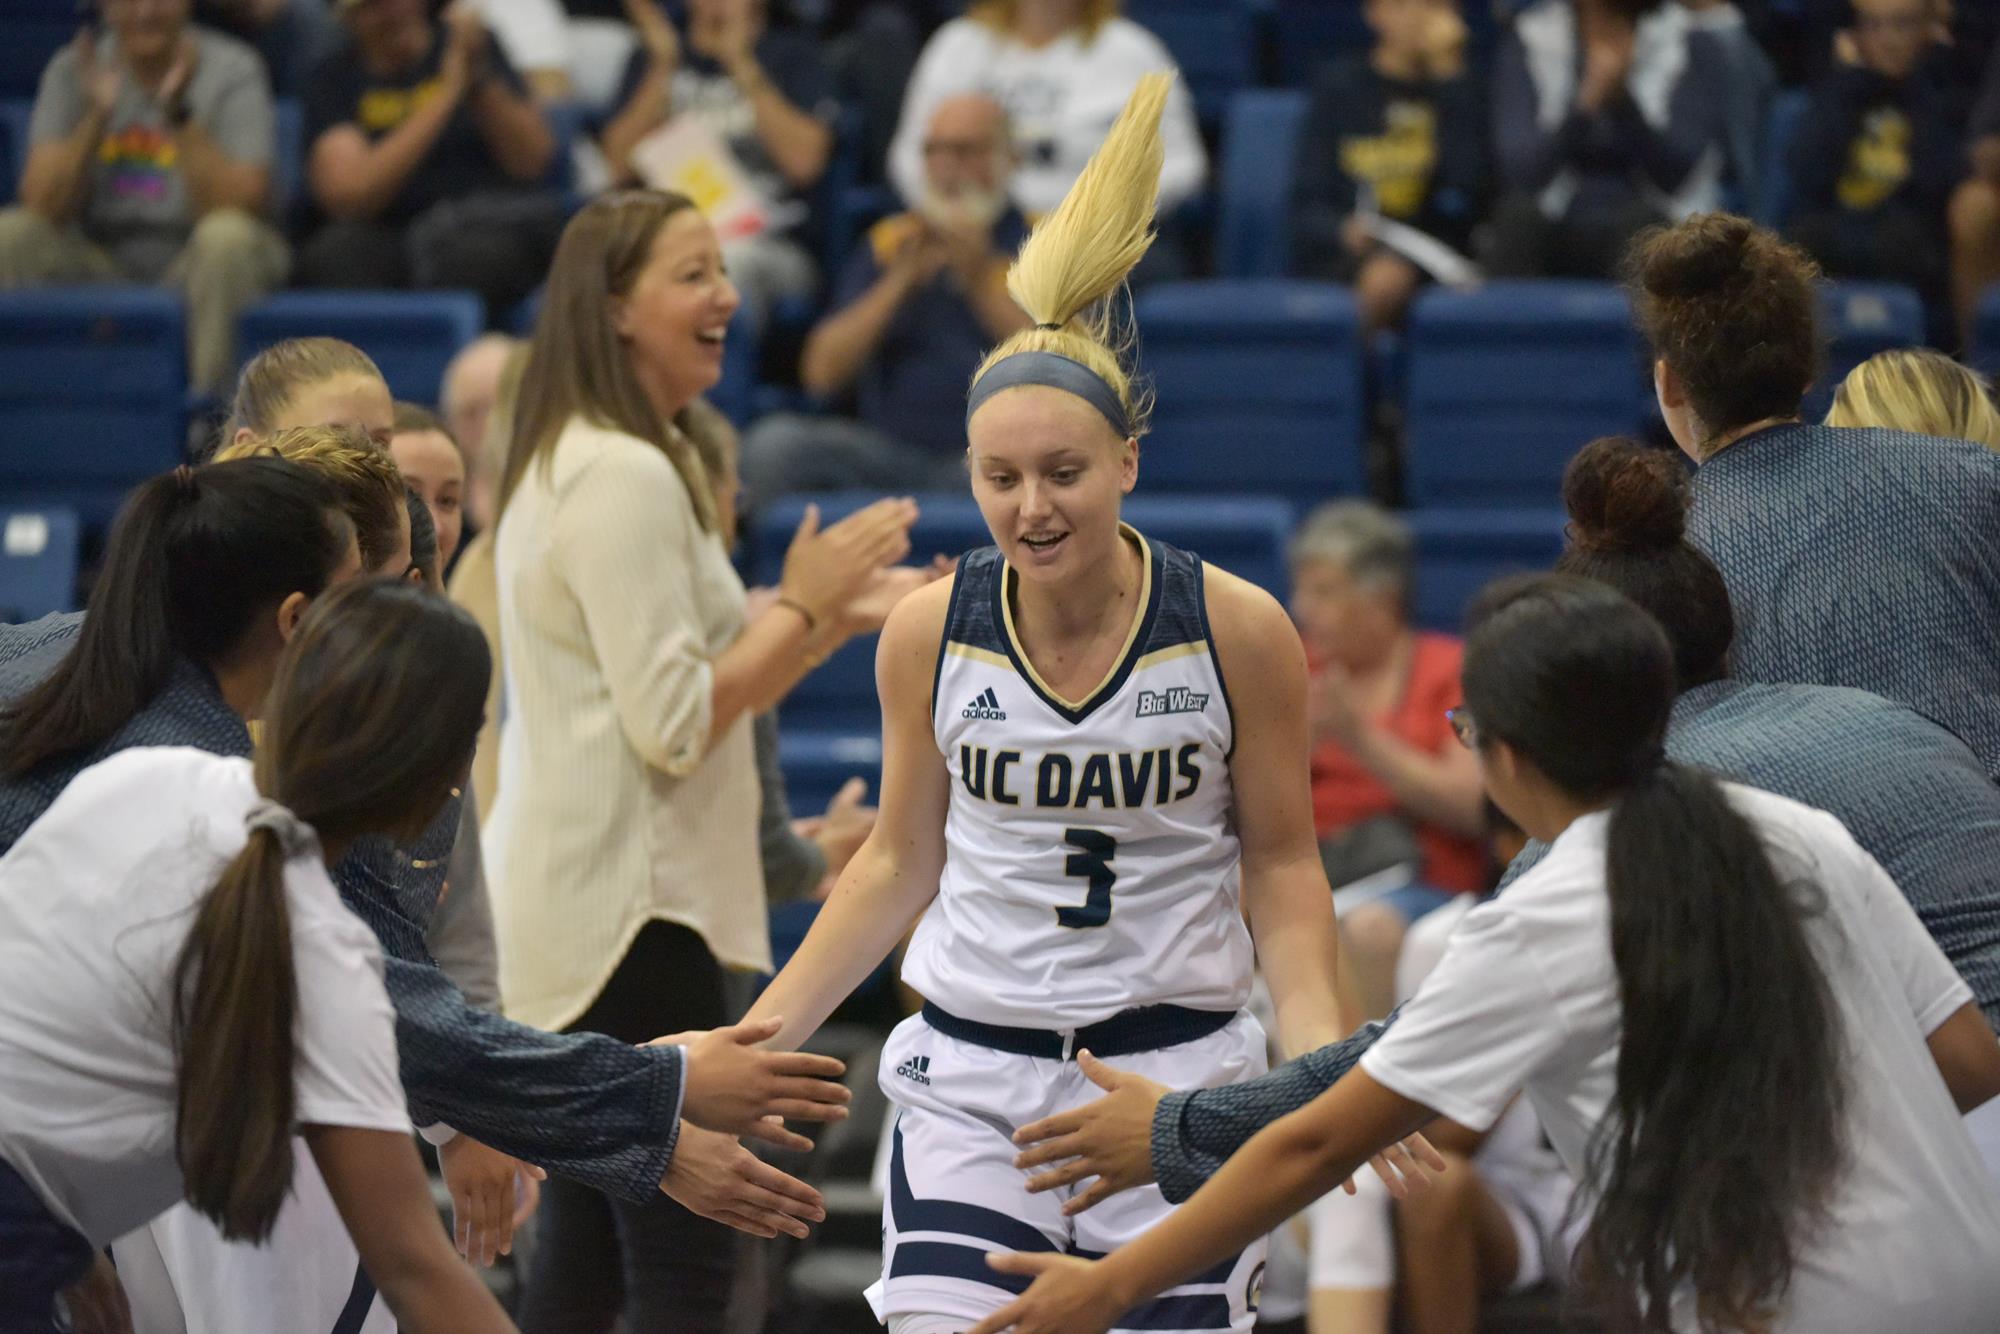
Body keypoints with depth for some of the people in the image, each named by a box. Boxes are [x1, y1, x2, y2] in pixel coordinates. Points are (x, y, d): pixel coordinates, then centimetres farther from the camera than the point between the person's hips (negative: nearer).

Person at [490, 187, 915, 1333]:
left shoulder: (575, 464, 17)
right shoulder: (626, 478, -15)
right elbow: (672, 726, -20)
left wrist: (826, 620, 12)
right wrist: (804, 602, -10)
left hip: (578, 907, 11)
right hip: (633, 908, -11)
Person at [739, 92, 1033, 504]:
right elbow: (821, 373, 6)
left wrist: (981, 280, -10)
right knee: (774, 443, -24)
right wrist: (900, 282, -3)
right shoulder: (888, 243, 16)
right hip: (889, 449, 2)